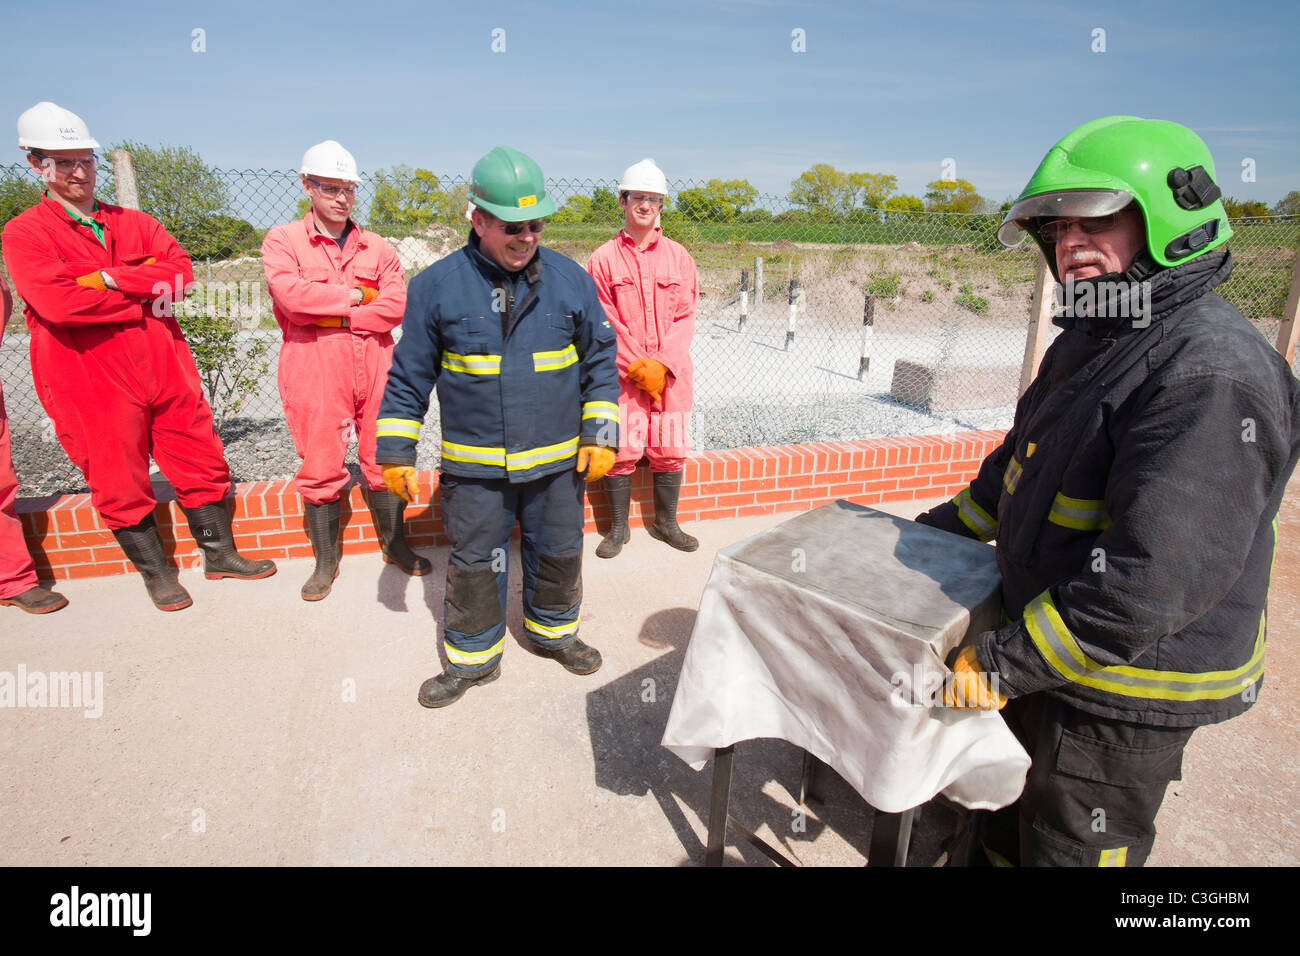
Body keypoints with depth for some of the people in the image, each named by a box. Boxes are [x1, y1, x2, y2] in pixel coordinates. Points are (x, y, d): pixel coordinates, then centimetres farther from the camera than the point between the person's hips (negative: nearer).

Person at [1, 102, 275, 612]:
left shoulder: (135, 223, 14)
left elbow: (180, 271, -3)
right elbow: (58, 302, -16)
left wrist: (110, 278, -14)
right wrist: (145, 295, -10)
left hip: (166, 368, 4)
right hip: (92, 384, -4)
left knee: (202, 464, 10)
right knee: (121, 486, 5)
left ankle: (220, 555, 27)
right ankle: (156, 573, 24)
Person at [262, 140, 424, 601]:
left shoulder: (377, 248, 10)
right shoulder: (282, 240, 3)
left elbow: (394, 306, -5)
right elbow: (291, 295, -15)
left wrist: (328, 315, -10)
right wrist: (355, 296, -8)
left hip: (374, 368, 2)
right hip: (315, 372, -2)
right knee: (321, 467, 4)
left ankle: (394, 544, 27)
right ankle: (325, 562, 19)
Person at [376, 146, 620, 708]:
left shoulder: (570, 279, -1)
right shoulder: (436, 286, -5)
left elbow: (601, 358, 6)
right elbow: (409, 376, 2)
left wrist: (601, 434, 0)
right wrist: (396, 451, 2)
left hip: (556, 461, 2)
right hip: (473, 466, -1)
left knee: (558, 552, 16)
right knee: (473, 565, 9)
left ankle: (553, 630, 42)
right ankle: (473, 656, 31)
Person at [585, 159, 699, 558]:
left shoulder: (678, 257, 8)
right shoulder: (603, 259, 1)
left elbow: (685, 317, 3)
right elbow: (606, 323, -4)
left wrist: (663, 364, -9)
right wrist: (639, 367, -12)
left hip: (671, 372, 2)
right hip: (623, 372, -2)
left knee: (670, 450, 8)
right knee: (621, 451, 0)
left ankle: (666, 522, 27)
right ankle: (619, 528, 18)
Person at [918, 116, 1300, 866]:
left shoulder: (1213, 375, -27)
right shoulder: (1090, 340, 6)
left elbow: (1153, 578, -32)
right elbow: (1021, 458, 18)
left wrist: (1003, 663, -26)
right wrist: (943, 529, 19)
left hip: (1126, 691, -8)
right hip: (1050, 654, 9)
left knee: (1071, 849, 14)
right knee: (1013, 822, 28)